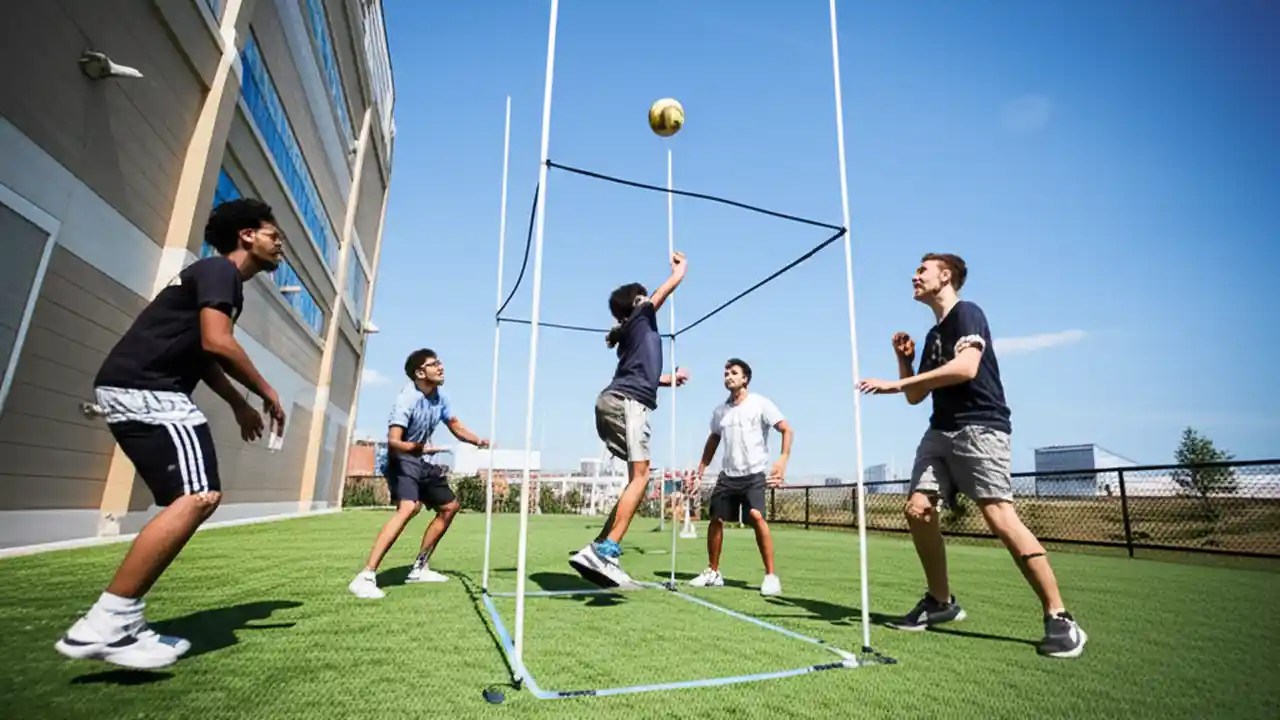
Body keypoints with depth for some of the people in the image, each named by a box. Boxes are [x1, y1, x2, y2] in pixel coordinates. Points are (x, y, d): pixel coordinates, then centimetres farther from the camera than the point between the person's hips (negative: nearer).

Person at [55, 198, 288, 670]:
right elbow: (216, 343, -21)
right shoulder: (220, 270, -7)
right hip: (145, 391, -11)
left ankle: (123, 624, 12)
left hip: (133, 392, 11)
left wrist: (239, 405, 29)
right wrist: (267, 394, -10)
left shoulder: (217, 277, 24)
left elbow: (199, 355, 30)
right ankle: (102, 625, -16)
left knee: (188, 502, 10)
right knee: (199, 497, -18)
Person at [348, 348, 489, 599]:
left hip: (424, 463, 9)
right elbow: (393, 442, -32)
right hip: (402, 462, -9)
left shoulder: (440, 397, -2)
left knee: (450, 506, 15)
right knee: (409, 507, -32)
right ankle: (365, 577, -27)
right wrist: (422, 448, -50)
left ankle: (419, 568, 26)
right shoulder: (407, 399, -24)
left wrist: (480, 442, -6)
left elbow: (456, 427, 11)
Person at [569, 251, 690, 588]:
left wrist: (670, 379, 59)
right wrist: (680, 263, 37)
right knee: (640, 476, -15)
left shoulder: (630, 333, 30)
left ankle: (597, 550, 2)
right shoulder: (641, 315, 10)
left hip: (614, 402, 9)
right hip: (626, 403, -9)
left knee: (638, 478, 7)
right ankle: (606, 552, -23)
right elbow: (675, 279, 15)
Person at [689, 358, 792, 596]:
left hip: (754, 474, -5)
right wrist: (700, 470, 18)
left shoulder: (760, 403, -6)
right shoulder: (719, 410, 10)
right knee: (716, 519, 4)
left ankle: (771, 575, -9)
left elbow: (787, 430, -10)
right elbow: (713, 439, 22)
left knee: (757, 517, -21)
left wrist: (783, 459, -24)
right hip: (727, 475, 5)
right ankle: (713, 572, 20)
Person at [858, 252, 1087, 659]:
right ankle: (941, 601, 13)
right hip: (941, 431, 8)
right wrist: (904, 360, 5)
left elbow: (966, 367, -23)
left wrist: (894, 384, -22)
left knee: (1000, 516, -18)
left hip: (980, 427, -8)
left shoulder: (967, 313, -3)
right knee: (918, 508, -1)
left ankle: (1059, 618, -5)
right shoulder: (933, 335, 21)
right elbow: (915, 397, 21)